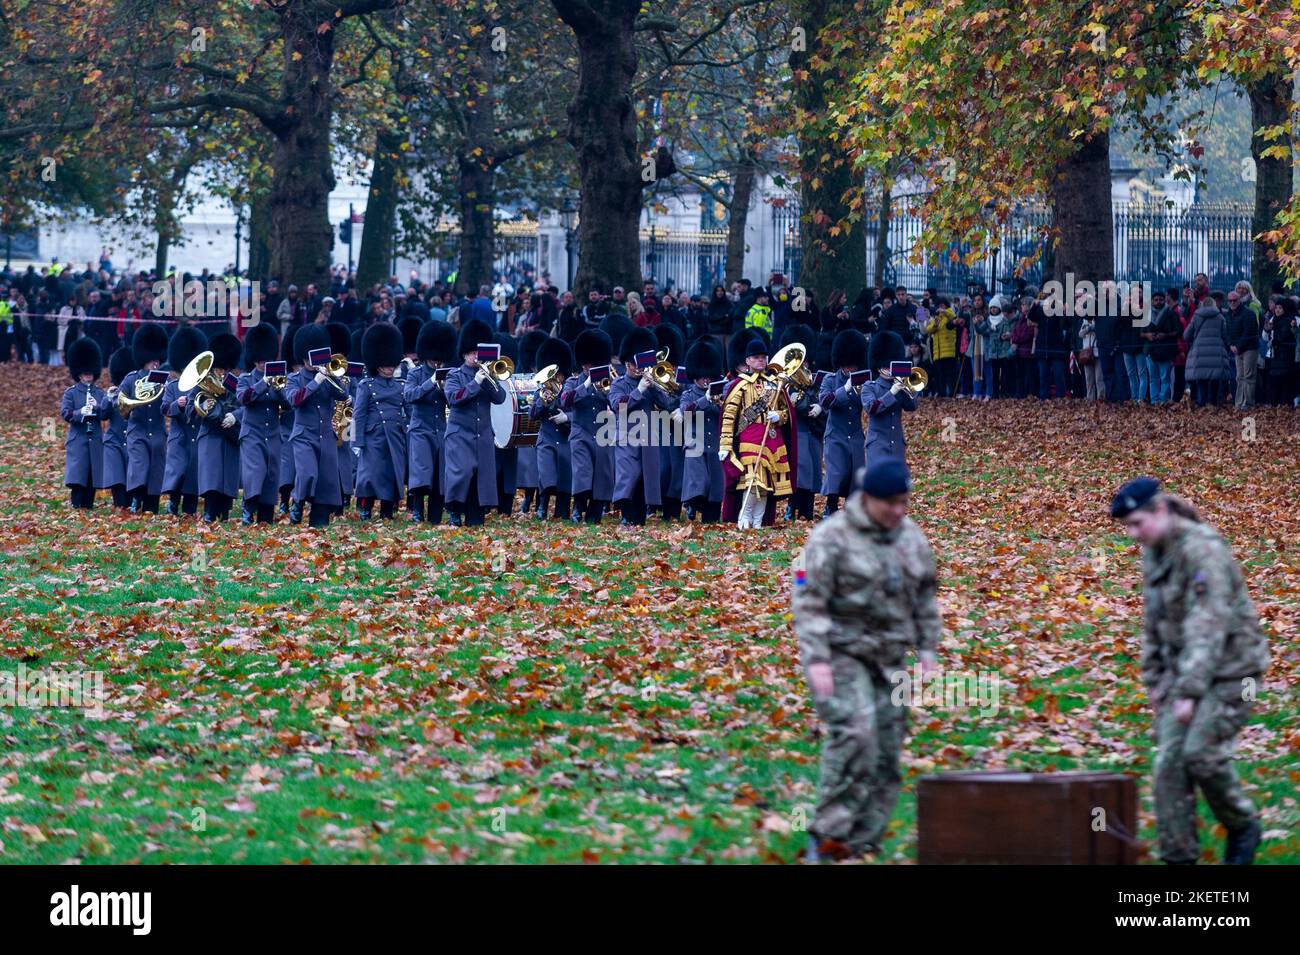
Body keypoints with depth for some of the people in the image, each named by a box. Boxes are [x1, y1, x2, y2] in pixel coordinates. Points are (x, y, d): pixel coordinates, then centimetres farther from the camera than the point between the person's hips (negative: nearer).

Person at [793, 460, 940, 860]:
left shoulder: (911, 537, 8)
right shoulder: (832, 538, -11)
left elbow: (925, 598, 17)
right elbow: (809, 601, -15)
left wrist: (928, 651, 11)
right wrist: (816, 660, -21)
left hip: (888, 660, 6)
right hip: (841, 656, -6)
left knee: (885, 754, 2)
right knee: (855, 732, -25)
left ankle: (861, 845, 7)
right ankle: (828, 833, -22)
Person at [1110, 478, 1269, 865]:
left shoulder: (1202, 550, -22)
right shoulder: (1155, 554, 6)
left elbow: (1208, 626, -27)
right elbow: (1155, 622, 16)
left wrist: (1189, 692, -29)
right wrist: (1154, 680, 12)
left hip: (1229, 667, -8)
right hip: (1183, 668, 8)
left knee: (1202, 753, -17)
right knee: (1170, 762, -3)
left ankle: (1242, 827, 8)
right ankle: (1178, 856, -1)